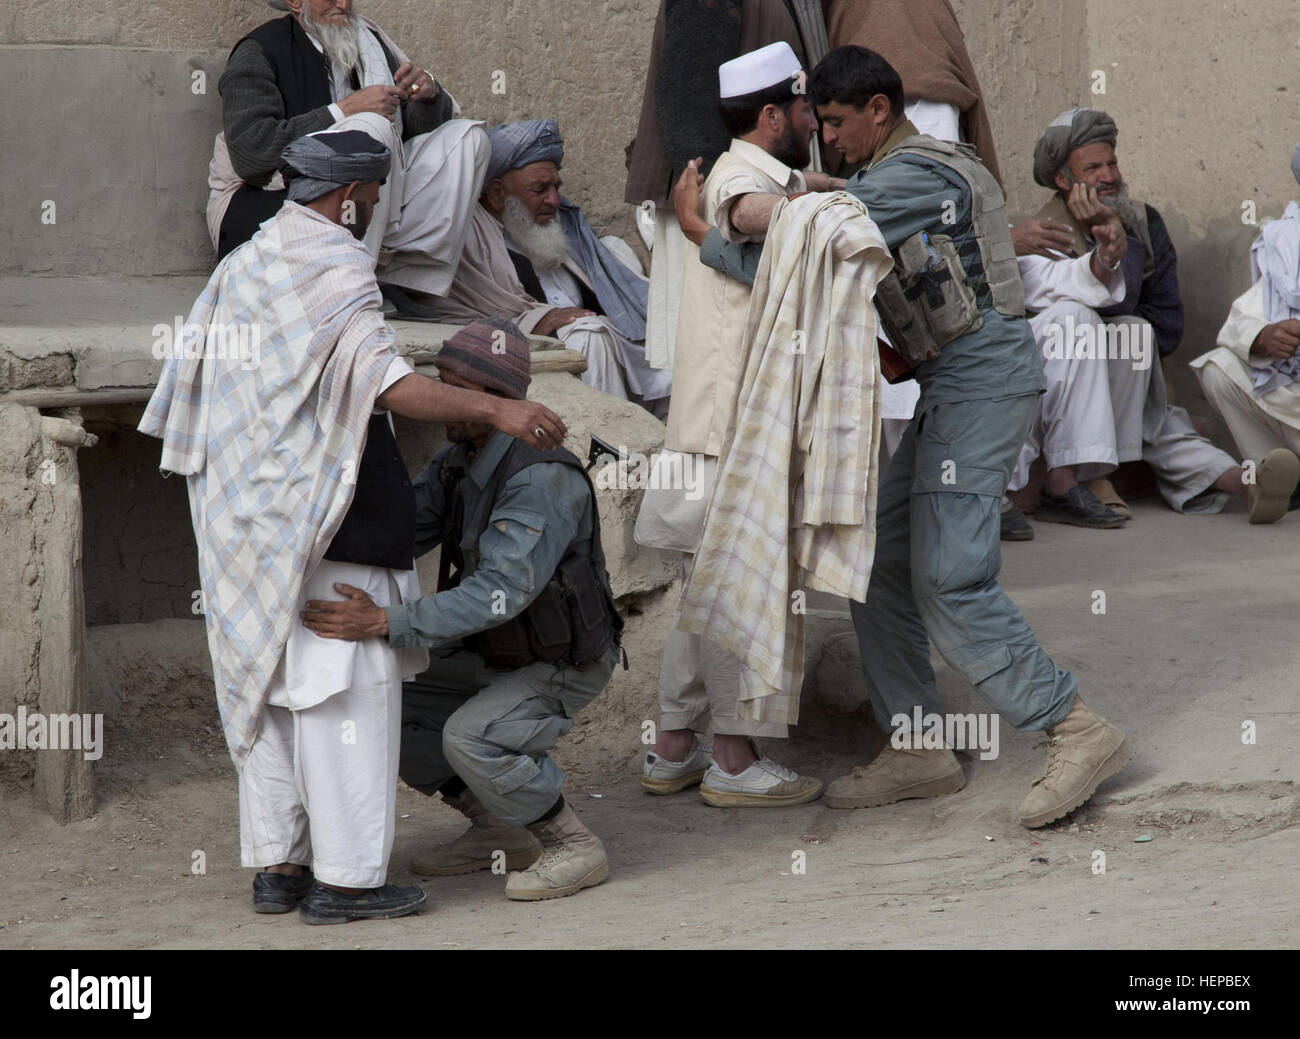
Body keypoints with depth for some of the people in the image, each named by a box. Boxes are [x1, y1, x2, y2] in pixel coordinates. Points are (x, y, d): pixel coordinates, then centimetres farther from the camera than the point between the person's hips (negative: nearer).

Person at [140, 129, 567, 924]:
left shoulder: (240, 268, 13)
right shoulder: (331, 273, -14)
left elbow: (196, 385, 17)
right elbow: (387, 383, -25)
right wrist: (494, 409, -28)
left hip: (250, 522, 9)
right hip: (323, 518, -9)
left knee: (269, 681, 12)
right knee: (343, 687, -5)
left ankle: (278, 865, 16)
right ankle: (346, 875, -5)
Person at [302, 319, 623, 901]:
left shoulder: (542, 481, -33)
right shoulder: (458, 461, -4)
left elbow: (498, 594, -42)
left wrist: (384, 623, -49)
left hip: (564, 665, -9)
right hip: (498, 654, 9)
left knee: (471, 738, -31)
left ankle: (574, 848, -11)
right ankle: (499, 832, 12)